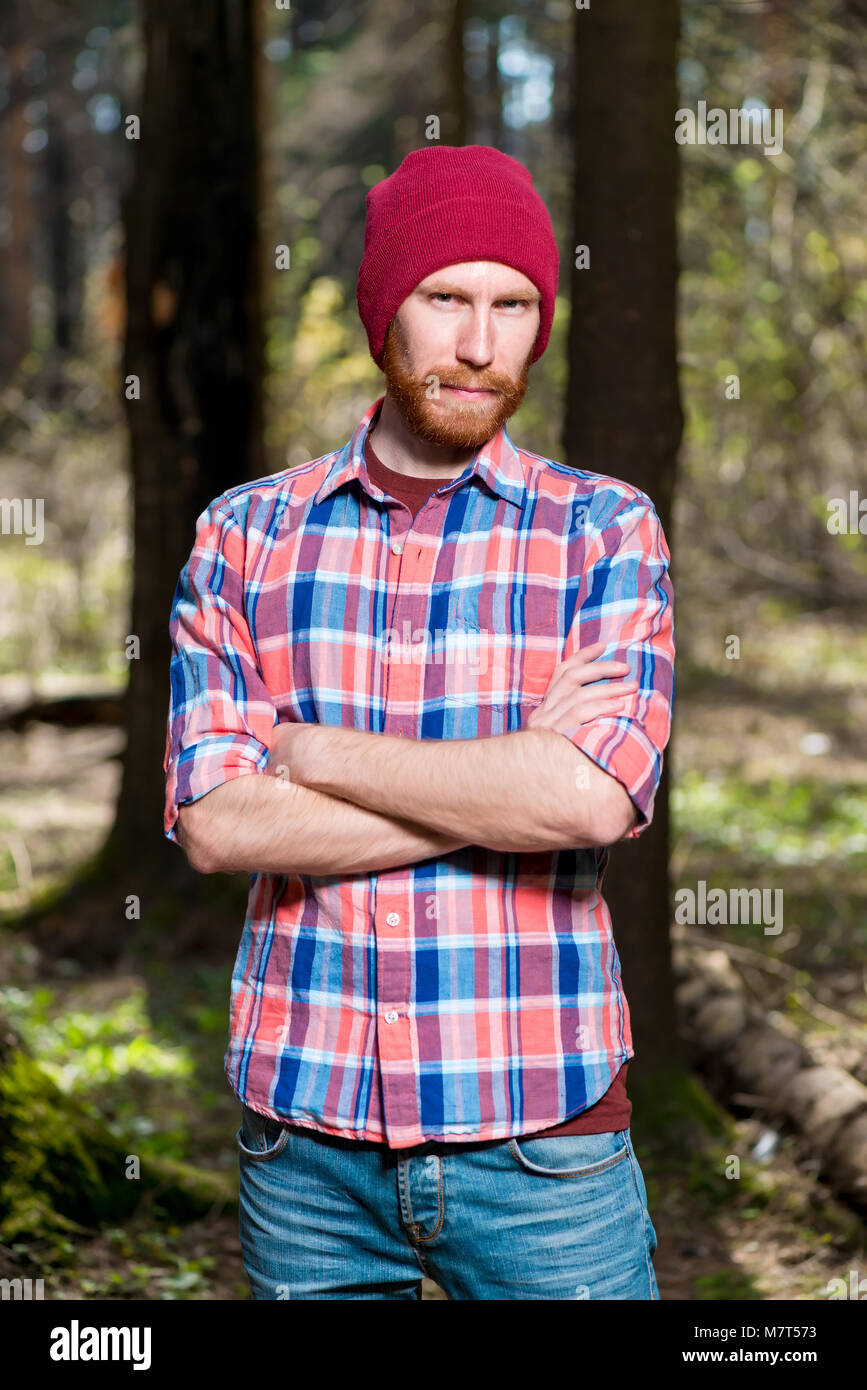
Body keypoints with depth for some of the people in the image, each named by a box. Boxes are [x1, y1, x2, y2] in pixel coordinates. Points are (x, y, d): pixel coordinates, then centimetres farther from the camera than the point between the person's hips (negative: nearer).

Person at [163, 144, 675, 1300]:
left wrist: (315, 749, -9)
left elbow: (594, 799, -16)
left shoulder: (606, 530, -1)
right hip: (305, 1129, 2)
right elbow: (217, 824, -8)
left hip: (542, 1134, -1)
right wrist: (512, 784, -12)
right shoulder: (245, 534, 3)